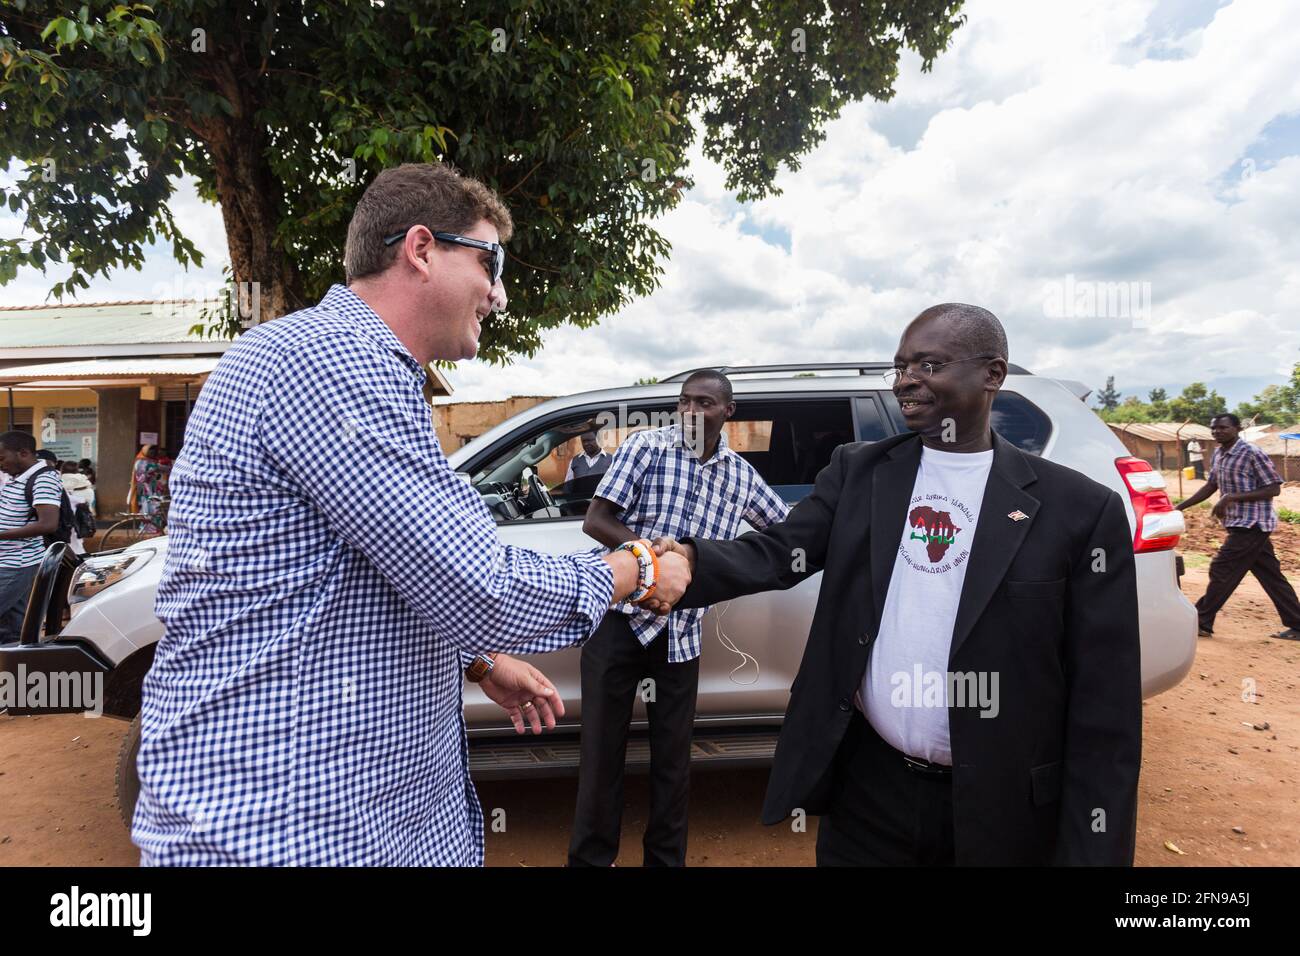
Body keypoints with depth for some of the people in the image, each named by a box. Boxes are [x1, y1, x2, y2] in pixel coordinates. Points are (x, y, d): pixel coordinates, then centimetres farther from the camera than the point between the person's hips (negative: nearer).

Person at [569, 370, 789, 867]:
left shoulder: (741, 475, 6)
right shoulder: (646, 446, -5)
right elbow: (595, 521, -9)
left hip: (682, 631, 3)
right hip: (619, 617, -3)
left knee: (673, 756, 13)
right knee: (602, 748, 6)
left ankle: (666, 858, 31)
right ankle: (591, 857, 24)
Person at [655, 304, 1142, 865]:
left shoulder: (1080, 509, -8)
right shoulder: (857, 471, 1)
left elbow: (1103, 704, -7)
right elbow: (778, 553, -9)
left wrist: (1093, 848, -7)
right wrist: (691, 561, -29)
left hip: (998, 810, -1)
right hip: (864, 787, 2)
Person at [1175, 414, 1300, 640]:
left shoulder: (1253, 453, -15)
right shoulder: (1218, 454, 9)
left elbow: (1273, 488, -14)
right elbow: (1210, 486, 18)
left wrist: (1231, 497, -22)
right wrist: (1179, 507, 10)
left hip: (1251, 525, -8)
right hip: (1240, 525, 8)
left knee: (1221, 570, -5)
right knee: (1271, 576, 12)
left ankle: (1201, 623, 3)